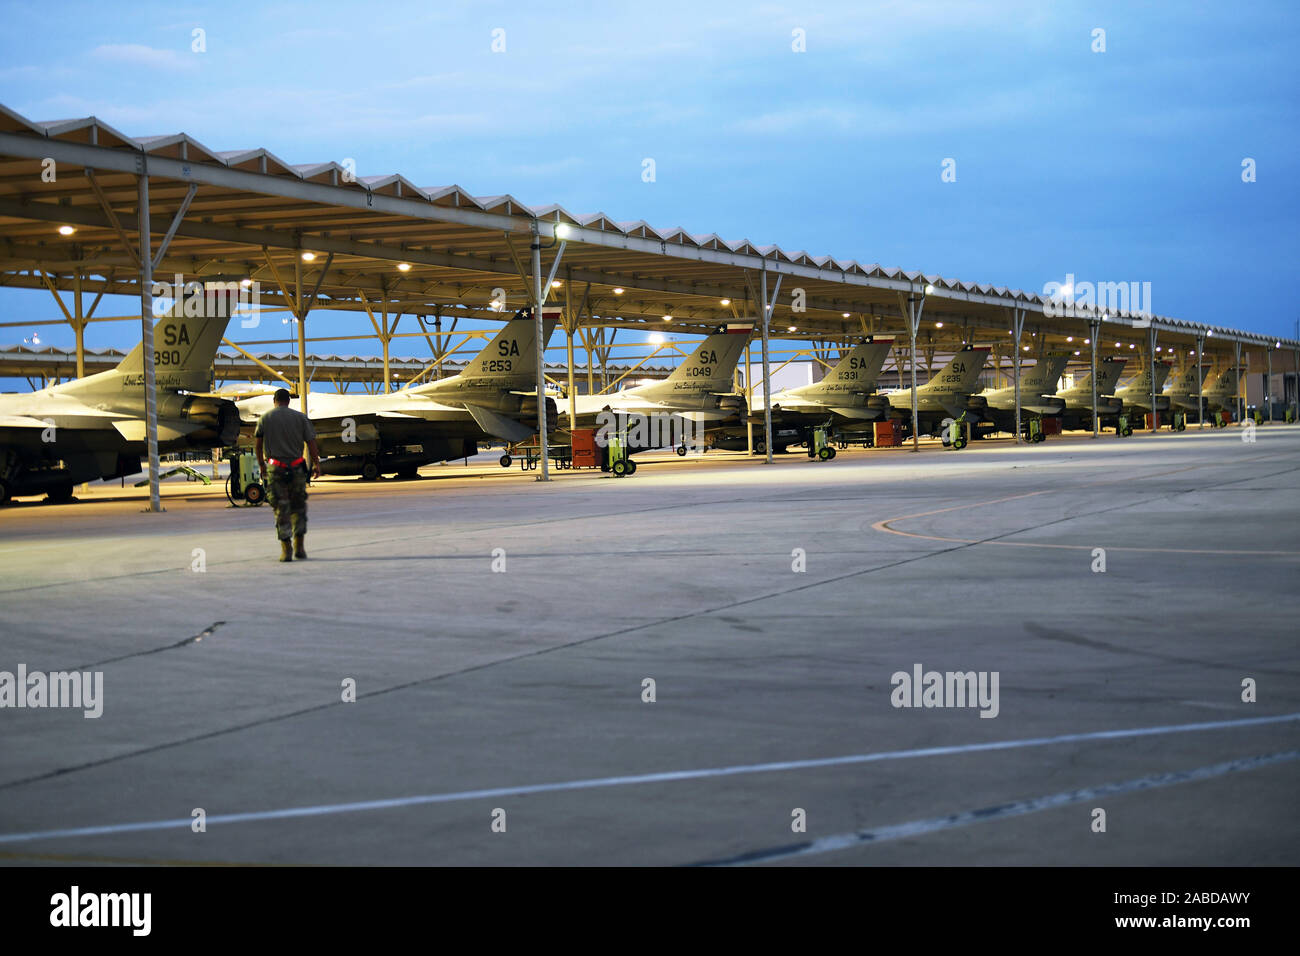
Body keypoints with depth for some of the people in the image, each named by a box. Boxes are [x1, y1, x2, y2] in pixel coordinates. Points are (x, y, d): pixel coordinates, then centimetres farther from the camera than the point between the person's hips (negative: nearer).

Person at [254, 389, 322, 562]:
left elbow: (257, 444, 9)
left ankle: (286, 549, -5)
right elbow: (311, 442, 0)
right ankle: (299, 546, 12)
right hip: (297, 468, 1)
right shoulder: (300, 417, 3)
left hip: (276, 469, -1)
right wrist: (316, 464, 7)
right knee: (298, 506, 14)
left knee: (281, 508, 2)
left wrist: (261, 465, 22)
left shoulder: (264, 419, 3)